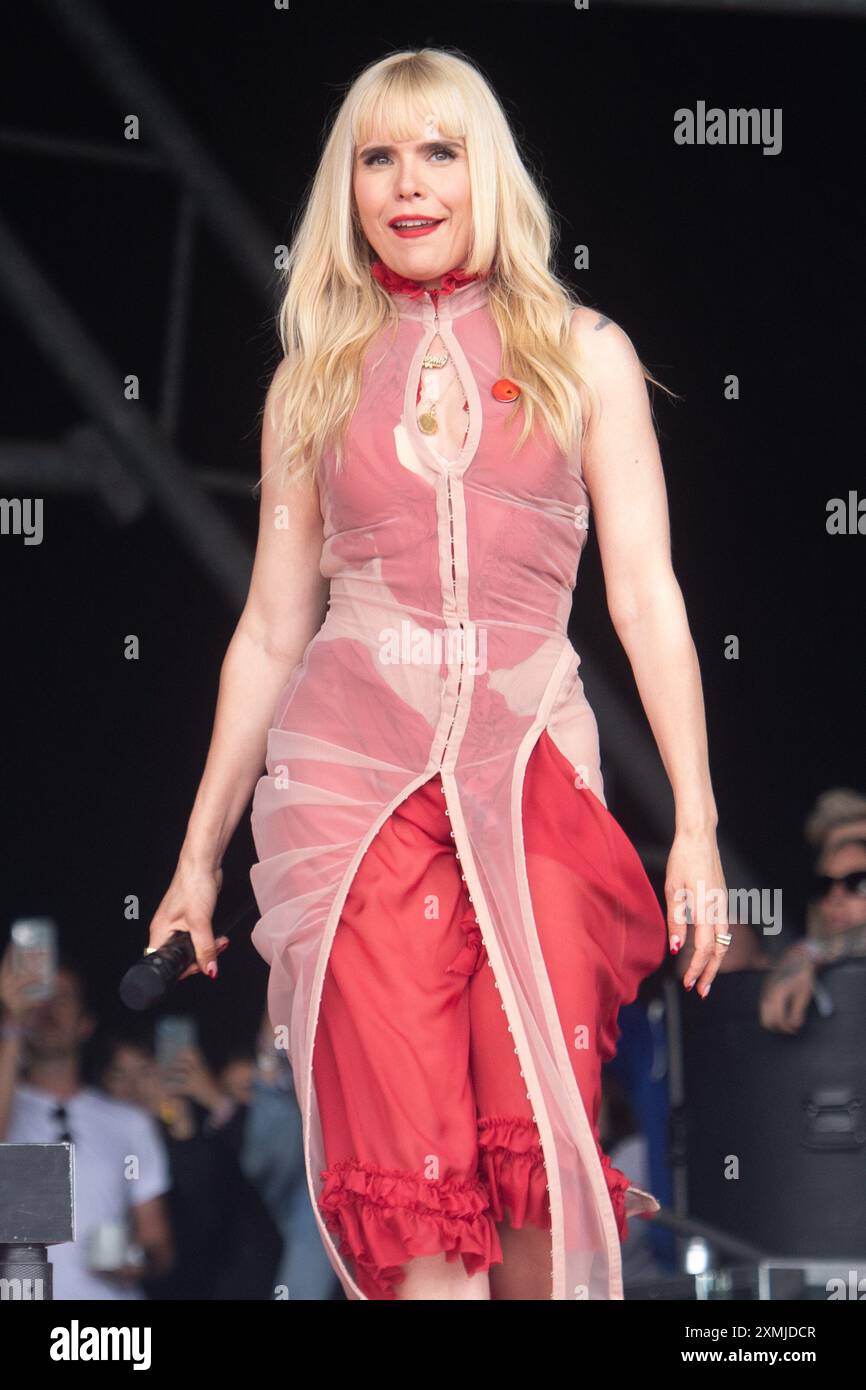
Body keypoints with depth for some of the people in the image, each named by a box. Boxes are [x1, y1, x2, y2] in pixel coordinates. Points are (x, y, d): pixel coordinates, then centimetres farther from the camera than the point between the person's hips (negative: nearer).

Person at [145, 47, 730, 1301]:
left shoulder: (582, 354, 10)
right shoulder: (315, 379, 14)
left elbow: (645, 594, 5)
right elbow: (272, 625, 17)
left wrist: (696, 823, -4)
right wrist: (199, 853, 17)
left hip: (531, 762, -1)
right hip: (353, 765, 1)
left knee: (540, 1151, -16)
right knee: (408, 1164, -10)